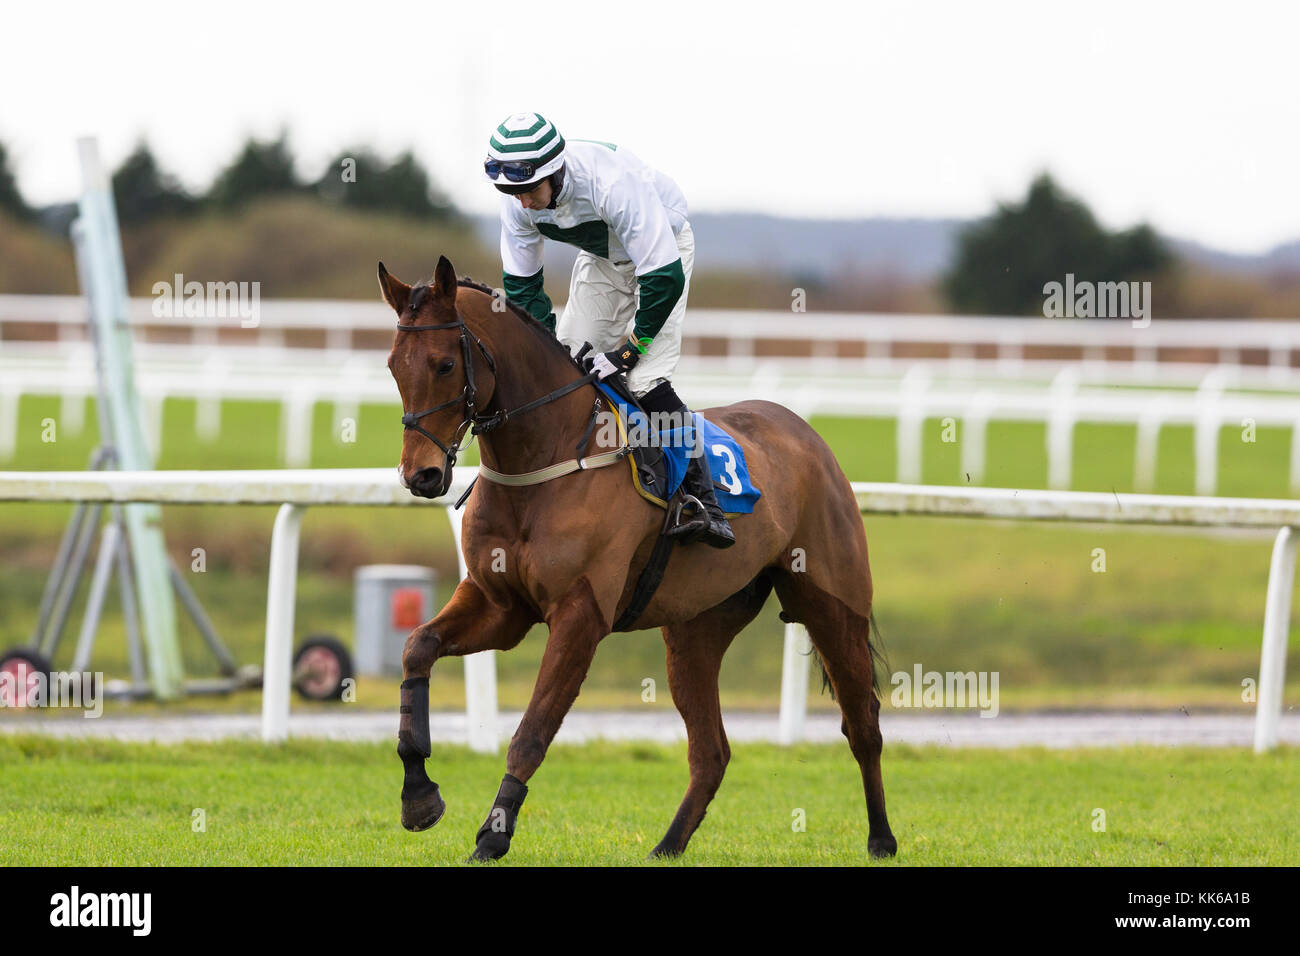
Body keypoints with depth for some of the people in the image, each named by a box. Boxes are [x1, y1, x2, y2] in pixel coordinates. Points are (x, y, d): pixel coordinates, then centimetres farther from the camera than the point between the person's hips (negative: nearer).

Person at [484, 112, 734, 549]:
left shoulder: (612, 181, -41)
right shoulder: (517, 199, -22)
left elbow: (664, 278, -35)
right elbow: (520, 283, -6)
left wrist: (628, 349, -29)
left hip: (663, 249, -6)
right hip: (601, 259, 6)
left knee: (645, 379, -22)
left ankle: (705, 503, -22)